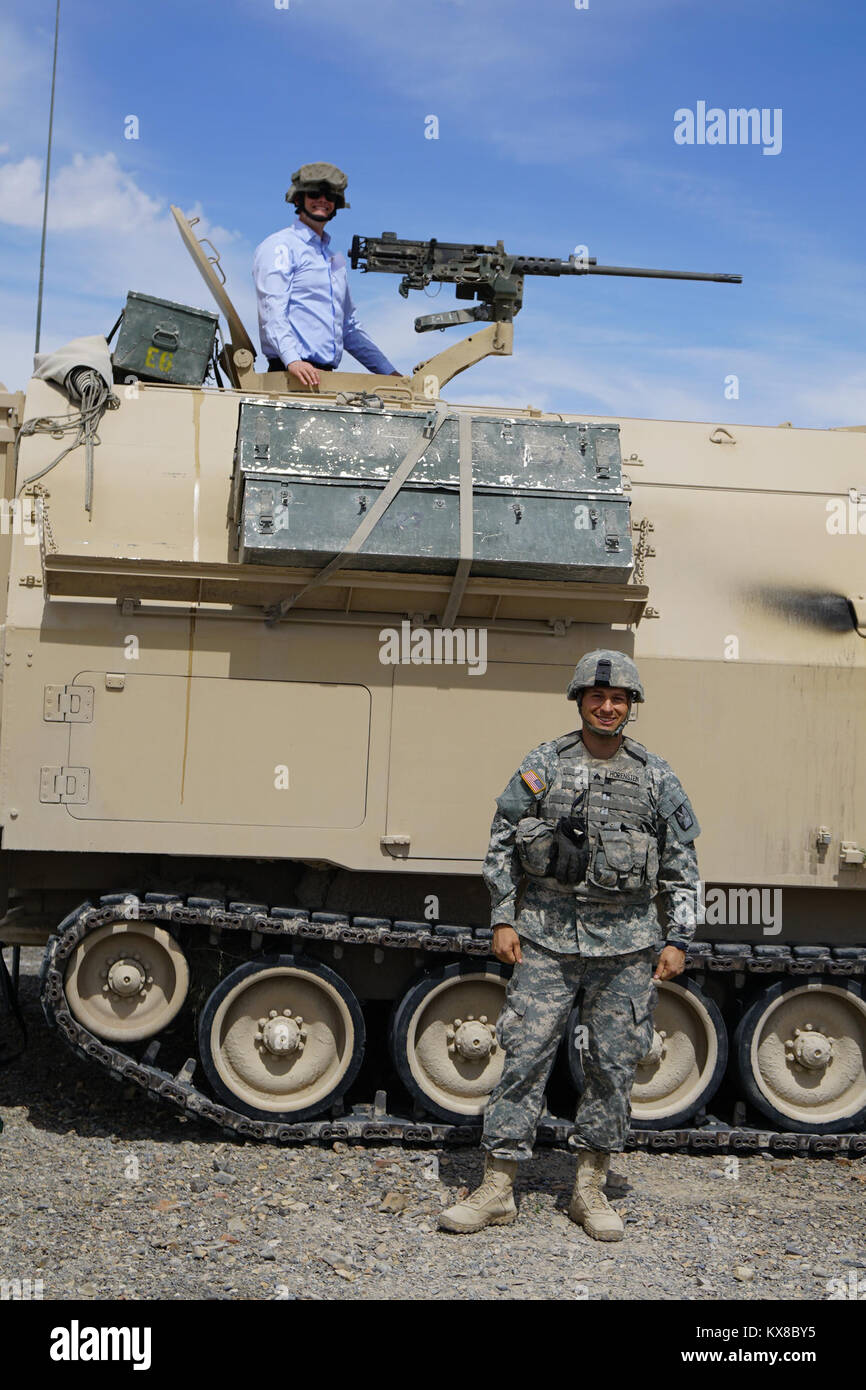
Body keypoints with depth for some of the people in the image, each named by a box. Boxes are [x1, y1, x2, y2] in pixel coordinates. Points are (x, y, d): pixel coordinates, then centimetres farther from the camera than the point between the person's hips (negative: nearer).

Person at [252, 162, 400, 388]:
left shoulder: (335, 259, 27)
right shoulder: (280, 246, 4)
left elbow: (349, 325, 31)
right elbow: (272, 312, -10)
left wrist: (390, 373, 24)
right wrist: (292, 360, -26)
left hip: (326, 376, 6)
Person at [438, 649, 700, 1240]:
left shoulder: (656, 776, 4)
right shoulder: (543, 765, 2)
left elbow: (682, 865, 9)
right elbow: (501, 845, 6)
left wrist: (678, 941, 3)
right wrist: (503, 921, 0)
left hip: (625, 943, 1)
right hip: (546, 936, -1)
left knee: (614, 1065, 6)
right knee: (525, 1056, -1)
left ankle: (591, 1190, 21)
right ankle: (497, 1190, 8)